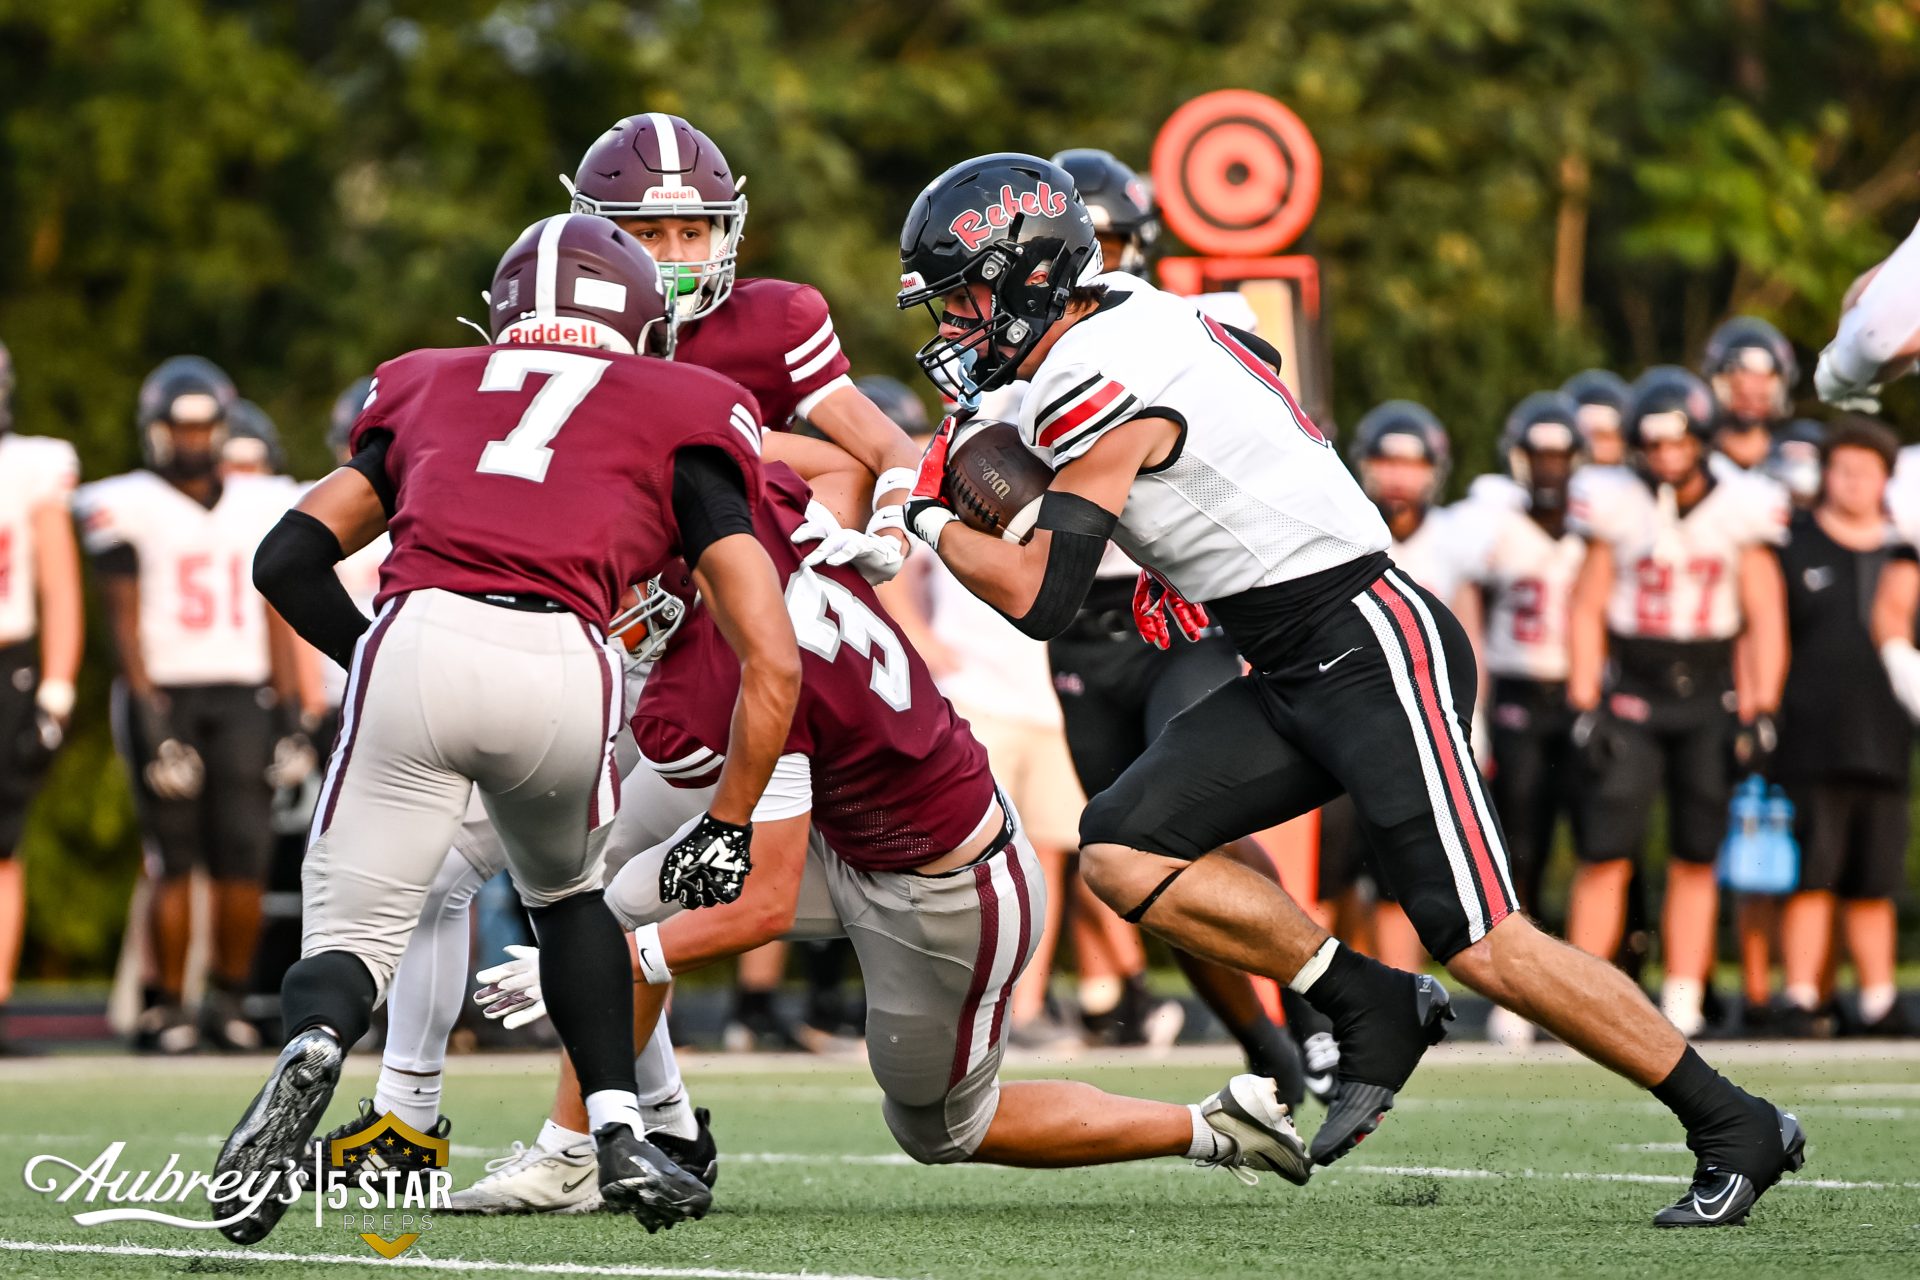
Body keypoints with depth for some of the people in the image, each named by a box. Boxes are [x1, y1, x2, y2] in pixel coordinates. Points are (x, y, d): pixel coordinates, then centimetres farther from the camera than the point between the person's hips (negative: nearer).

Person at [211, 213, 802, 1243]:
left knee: (353, 935, 9)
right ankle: (619, 1138, 22)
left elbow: (289, 557, 25)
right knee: (567, 890, 31)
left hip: (417, 644, 0)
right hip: (565, 663, 0)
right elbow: (772, 663, 16)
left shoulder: (432, 389, 31)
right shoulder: (684, 419, 24)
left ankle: (311, 1049, -25)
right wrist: (728, 828, 25)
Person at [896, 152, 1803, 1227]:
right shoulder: (1132, 313, 12)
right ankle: (1373, 1009, 4)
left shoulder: (1099, 387, -17)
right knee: (1124, 854, -2)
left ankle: (1738, 1128, -3)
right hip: (1293, 679, 10)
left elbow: (1041, 600, -18)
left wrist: (930, 519, -3)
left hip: (1372, 651, -10)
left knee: (1480, 943, -12)